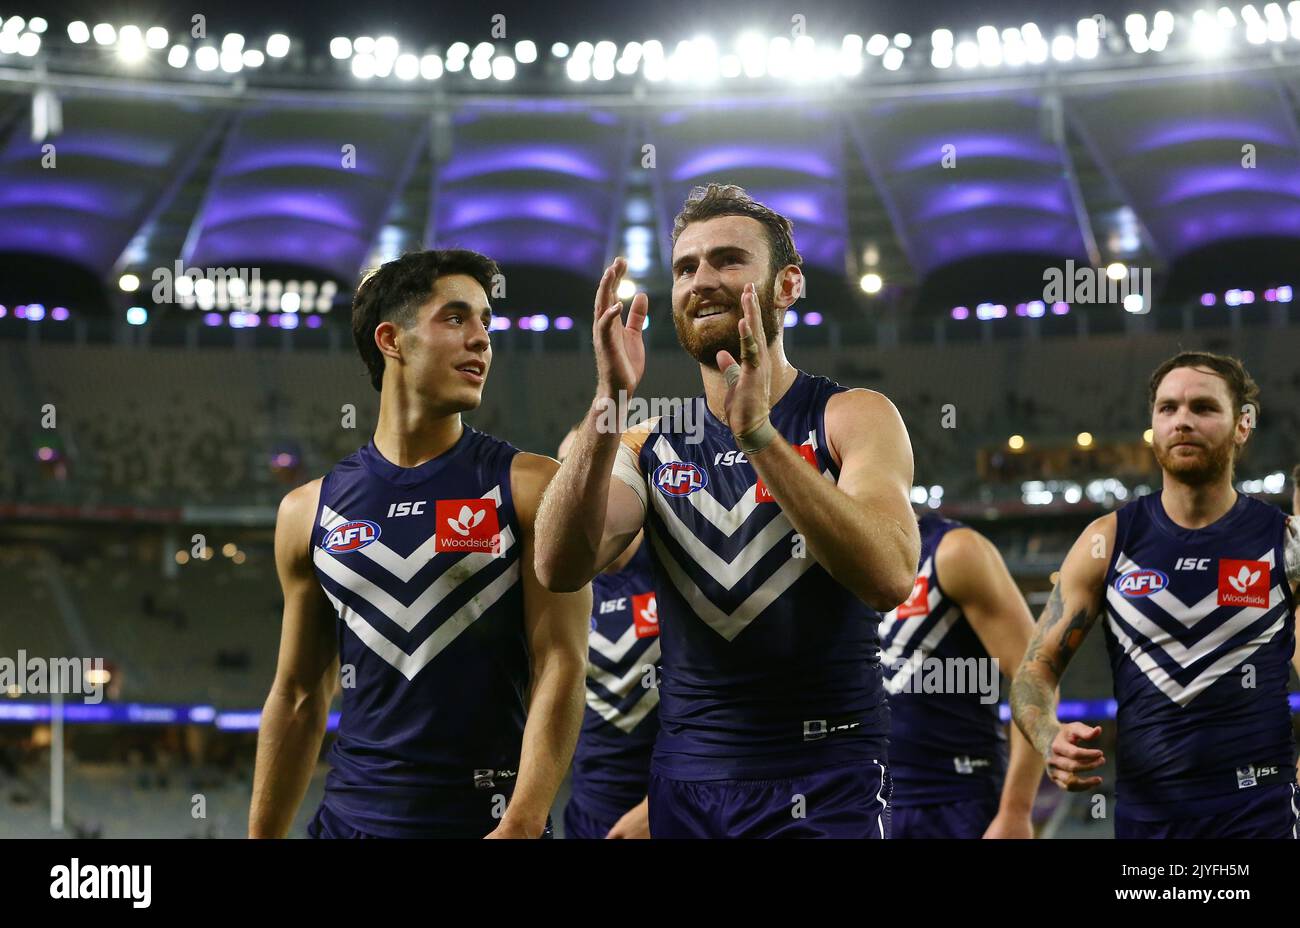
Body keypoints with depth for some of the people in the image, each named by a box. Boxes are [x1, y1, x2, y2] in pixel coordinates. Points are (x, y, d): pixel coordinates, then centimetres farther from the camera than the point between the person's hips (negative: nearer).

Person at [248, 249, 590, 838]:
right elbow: (299, 696, 11)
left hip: (491, 816, -3)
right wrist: (262, 836, 8)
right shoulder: (308, 512, 6)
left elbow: (560, 666, -10)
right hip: (355, 813, 3)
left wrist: (521, 826, -21)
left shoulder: (532, 489, -3)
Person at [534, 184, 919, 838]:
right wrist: (609, 402, -21)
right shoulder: (650, 443, 6)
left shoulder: (854, 418, -4)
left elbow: (889, 579, -22)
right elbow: (560, 568, -11)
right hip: (686, 780, 4)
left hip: (824, 784, -3)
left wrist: (757, 433, -28)